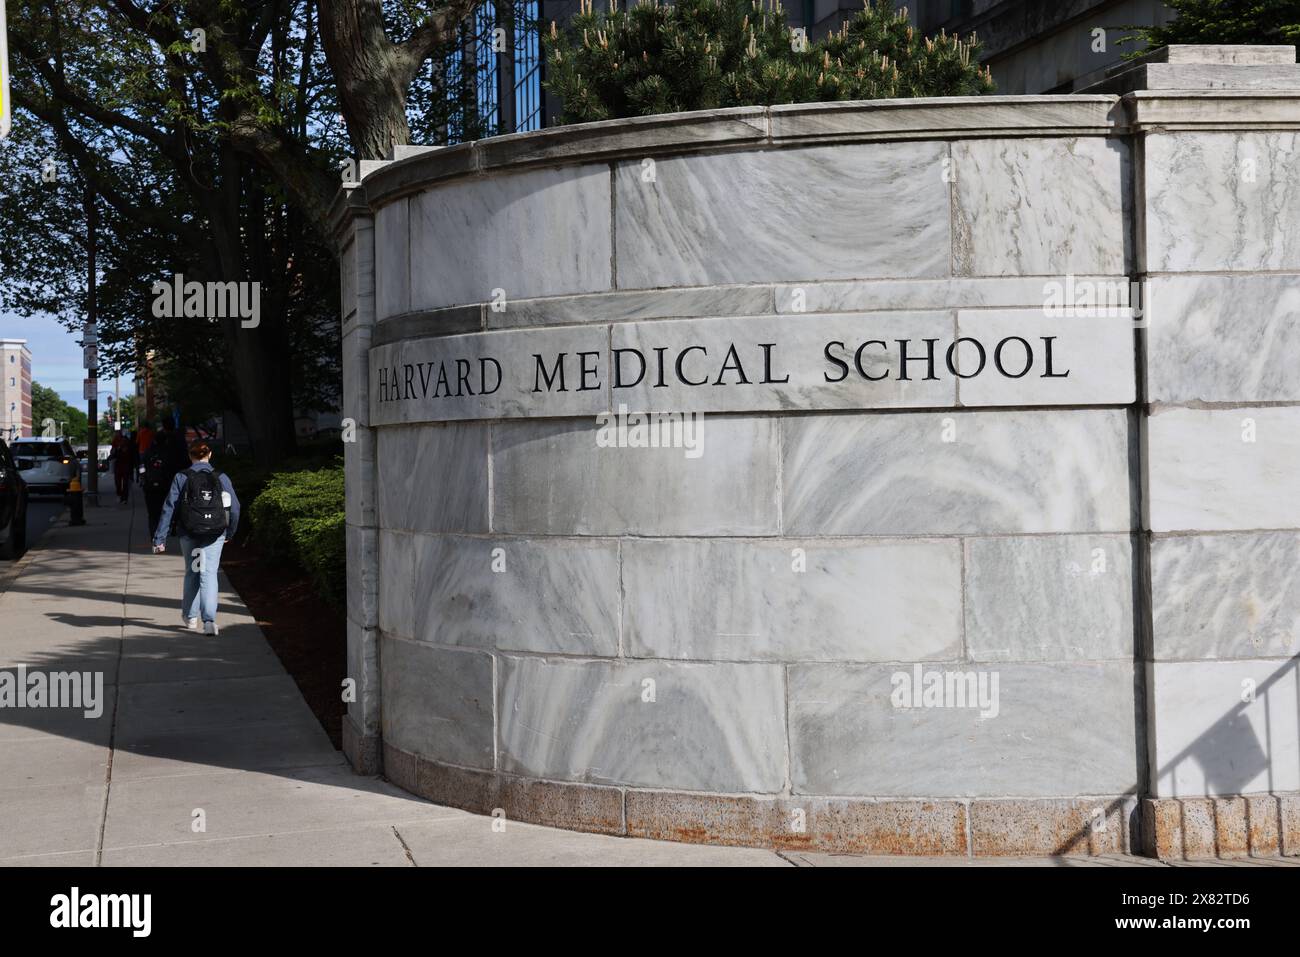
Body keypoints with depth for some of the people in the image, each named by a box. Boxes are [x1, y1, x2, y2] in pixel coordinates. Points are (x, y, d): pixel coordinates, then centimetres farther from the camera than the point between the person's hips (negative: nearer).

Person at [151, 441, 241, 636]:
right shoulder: (221, 478, 0)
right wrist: (230, 533, 17)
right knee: (209, 574, -3)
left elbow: (169, 508, -6)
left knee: (192, 573, 19)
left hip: (188, 533, 1)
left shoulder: (181, 478, -2)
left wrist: (159, 538, -4)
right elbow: (234, 509, 1)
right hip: (214, 534, -1)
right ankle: (209, 620, -18)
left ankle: (190, 616, 32)